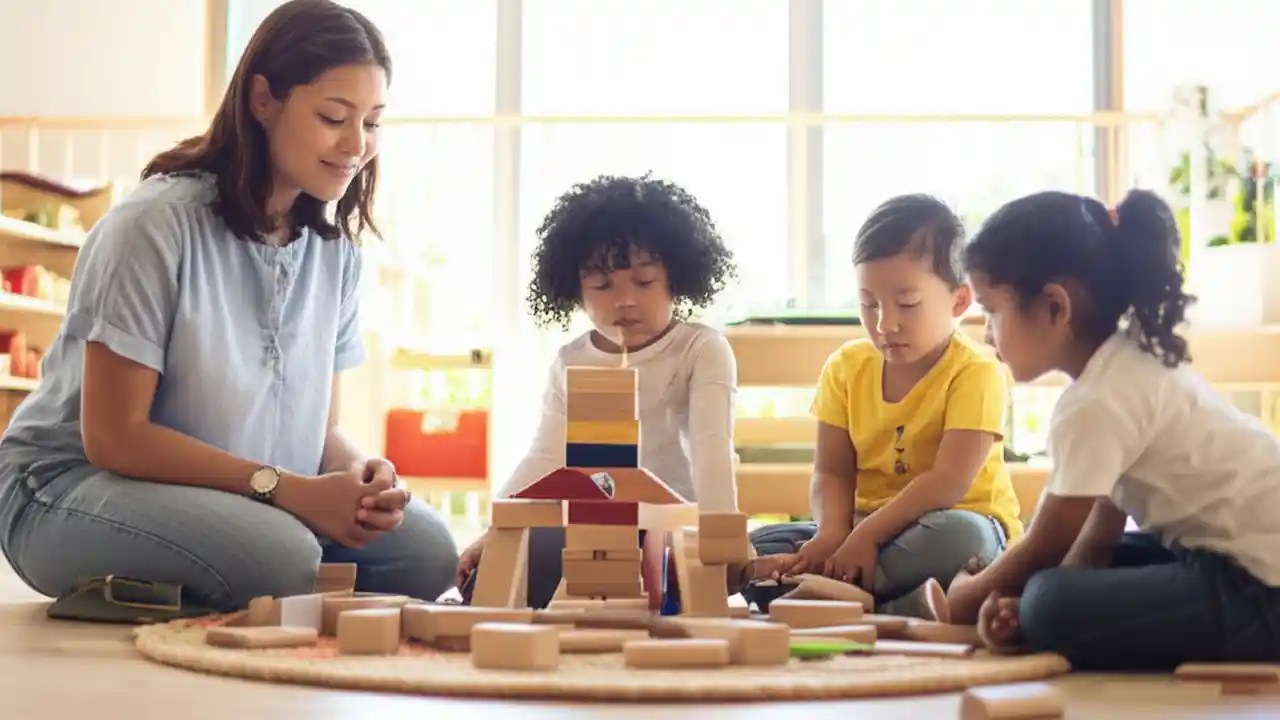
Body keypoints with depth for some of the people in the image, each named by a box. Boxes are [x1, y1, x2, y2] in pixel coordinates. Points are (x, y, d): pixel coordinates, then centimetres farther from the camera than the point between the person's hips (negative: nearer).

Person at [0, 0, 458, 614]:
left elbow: (321, 427, 7)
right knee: (282, 557, -34)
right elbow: (114, 436, -19)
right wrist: (289, 489, -25)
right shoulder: (158, 223, -19)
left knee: (426, 551, -15)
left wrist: (357, 471, -18)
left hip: (242, 494, 7)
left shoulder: (335, 247, 3)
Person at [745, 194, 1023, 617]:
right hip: (866, 530, 5)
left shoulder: (975, 371, -14)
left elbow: (949, 482, -22)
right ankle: (900, 606, -31)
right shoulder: (846, 367, 2)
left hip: (951, 525, -5)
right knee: (754, 549, -14)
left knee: (961, 535, -40)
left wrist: (865, 536, -25)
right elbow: (832, 473, 0)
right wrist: (832, 535, -21)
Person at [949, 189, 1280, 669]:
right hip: (1240, 557, 10)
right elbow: (1102, 529, 7)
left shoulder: (1096, 404, -21)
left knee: (1052, 607, -24)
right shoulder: (1127, 365, 8)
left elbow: (1042, 551, -10)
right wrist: (1023, 599, -6)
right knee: (1057, 584, 15)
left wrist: (958, 603, 6)